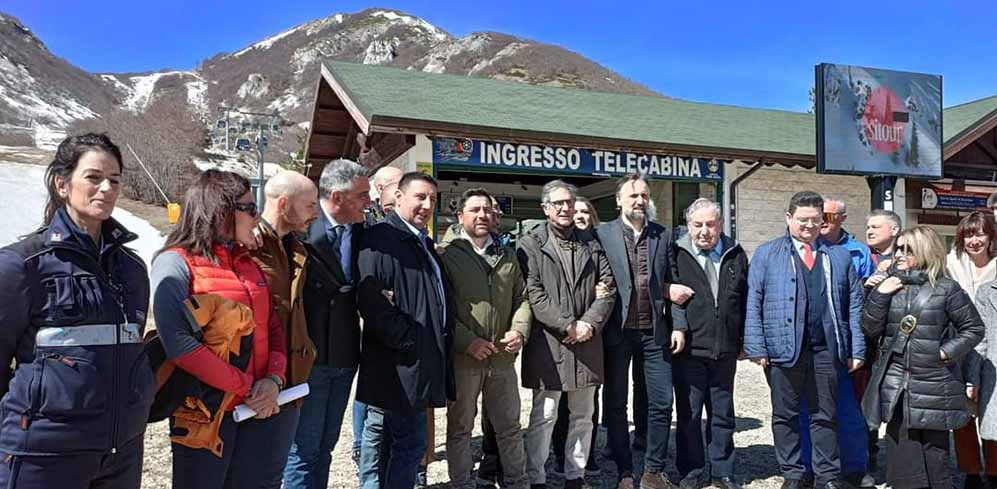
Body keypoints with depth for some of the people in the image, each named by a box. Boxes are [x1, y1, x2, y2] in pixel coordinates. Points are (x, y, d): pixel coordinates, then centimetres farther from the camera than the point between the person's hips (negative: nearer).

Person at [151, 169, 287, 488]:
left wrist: (274, 380, -8)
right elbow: (179, 343, -19)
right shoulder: (175, 264, -9)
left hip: (261, 408, 6)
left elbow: (274, 327, 11)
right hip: (205, 413, -5)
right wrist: (246, 388, -16)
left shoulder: (250, 264, 12)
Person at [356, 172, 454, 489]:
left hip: (422, 362, 9)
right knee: (412, 442, -5)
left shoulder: (424, 243, 18)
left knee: (377, 433, 17)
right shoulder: (379, 238, -12)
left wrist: (443, 343, 15)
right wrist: (408, 341, -18)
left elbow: (441, 300, 24)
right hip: (399, 363, -9)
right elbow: (371, 299, -21)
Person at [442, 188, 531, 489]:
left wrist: (519, 331, -4)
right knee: (460, 427, 9)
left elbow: (521, 298, 14)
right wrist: (468, 341, -15)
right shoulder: (448, 257, -3)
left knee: (509, 425, 14)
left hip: (503, 355, 4)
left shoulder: (508, 257, 13)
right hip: (463, 357, -4)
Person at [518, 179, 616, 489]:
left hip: (587, 342, 5)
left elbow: (608, 287, 7)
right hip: (549, 342, -4)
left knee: (583, 415, 13)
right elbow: (534, 294, -10)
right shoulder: (531, 245, -1)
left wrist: (589, 323, -7)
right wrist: (568, 326, -15)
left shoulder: (591, 243, 13)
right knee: (543, 416, 1)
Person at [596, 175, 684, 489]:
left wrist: (678, 326, 2)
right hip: (617, 332, -2)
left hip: (655, 332, 3)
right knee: (615, 404, 6)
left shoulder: (664, 236, 8)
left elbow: (673, 284, 8)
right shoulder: (602, 234, -1)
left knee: (662, 403, 5)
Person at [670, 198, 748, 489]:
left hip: (726, 350, 3)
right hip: (689, 348, -3)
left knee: (723, 414, 14)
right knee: (688, 414, 6)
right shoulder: (676, 255, -1)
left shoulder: (736, 255, 9)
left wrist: (743, 340, 8)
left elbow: (745, 300, 12)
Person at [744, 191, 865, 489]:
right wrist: (756, 347, -9)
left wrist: (857, 350, 3)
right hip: (783, 348, -2)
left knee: (826, 415, 10)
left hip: (826, 349, 2)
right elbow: (753, 304, -1)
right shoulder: (767, 254, 5)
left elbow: (854, 304, 10)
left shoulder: (839, 256, 13)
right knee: (785, 415, 7)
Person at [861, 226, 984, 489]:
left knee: (934, 453, 7)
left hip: (932, 386, -3)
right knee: (901, 456, 9)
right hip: (895, 387, 3)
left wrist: (947, 352, -8)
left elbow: (973, 328, 3)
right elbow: (871, 330, 3)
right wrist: (879, 295, -8)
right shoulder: (891, 287, 7)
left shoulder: (946, 289, -3)